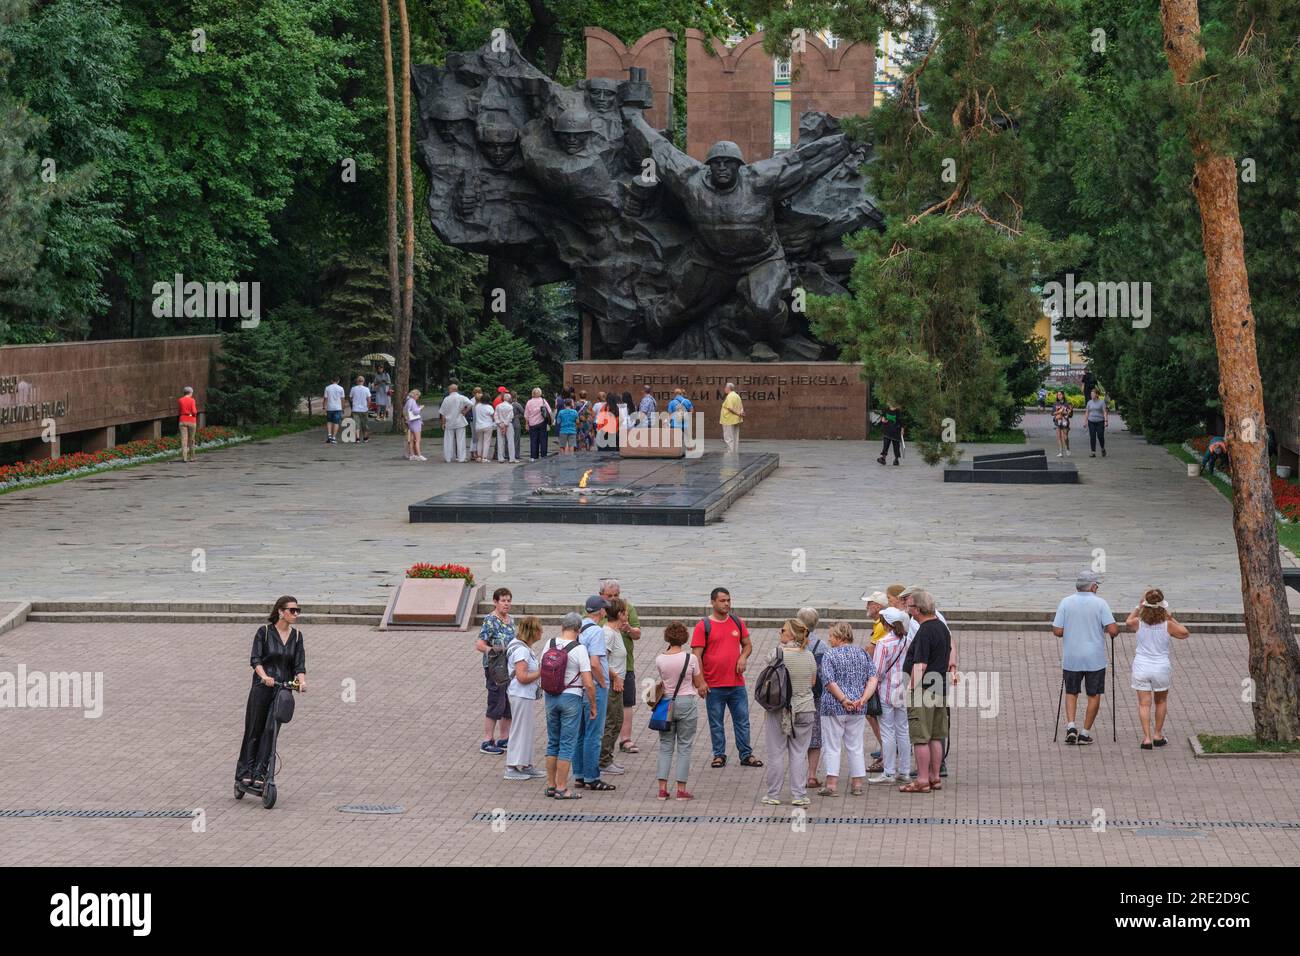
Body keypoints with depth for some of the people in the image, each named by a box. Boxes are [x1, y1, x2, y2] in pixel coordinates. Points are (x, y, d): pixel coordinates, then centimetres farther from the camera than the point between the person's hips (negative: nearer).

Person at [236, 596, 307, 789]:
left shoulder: (296, 636, 7)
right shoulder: (264, 631, -4)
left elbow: (299, 664, 2)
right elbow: (255, 659, -12)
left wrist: (302, 680, -18)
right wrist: (265, 677, -29)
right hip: (262, 687, -3)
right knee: (254, 730, 1)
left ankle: (259, 773, 3)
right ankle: (245, 772, 9)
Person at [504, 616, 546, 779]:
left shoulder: (526, 649, 12)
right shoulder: (521, 651, -21)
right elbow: (522, 677, -26)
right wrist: (540, 673, -17)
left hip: (526, 695, 11)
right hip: (521, 696, -11)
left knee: (526, 730, 16)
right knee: (519, 730, -3)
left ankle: (526, 765, 24)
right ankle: (512, 768, 3)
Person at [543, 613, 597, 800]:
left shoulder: (550, 645, 0)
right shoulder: (579, 649, -13)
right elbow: (588, 684, -14)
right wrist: (593, 705, -2)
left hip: (550, 697, 5)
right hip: (571, 697, -5)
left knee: (553, 742, 15)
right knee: (567, 744, 1)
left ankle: (550, 785, 19)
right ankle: (561, 789, 1)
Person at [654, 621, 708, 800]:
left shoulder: (660, 660, -5)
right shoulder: (690, 658, -11)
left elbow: (661, 683, 3)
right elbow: (699, 684, -2)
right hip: (687, 703, -2)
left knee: (665, 747, 10)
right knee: (684, 747, 6)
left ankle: (662, 788, 3)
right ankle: (681, 789, 4)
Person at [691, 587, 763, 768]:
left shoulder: (737, 622, 7)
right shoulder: (703, 626, -6)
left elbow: (747, 645, 18)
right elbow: (697, 655, -7)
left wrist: (743, 657, -5)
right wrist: (700, 682, -13)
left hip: (737, 683, 3)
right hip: (714, 686, -3)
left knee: (742, 721, 7)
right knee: (716, 724, 7)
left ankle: (746, 755, 16)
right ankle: (719, 755, 18)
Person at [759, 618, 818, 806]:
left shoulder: (777, 653, -12)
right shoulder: (809, 655, -1)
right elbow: (813, 683, 9)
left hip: (779, 710, -3)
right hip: (804, 709, 3)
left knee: (776, 753, 6)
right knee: (799, 753, 9)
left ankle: (773, 795, 11)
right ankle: (799, 795, 8)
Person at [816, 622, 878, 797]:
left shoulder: (830, 655, -8)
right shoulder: (863, 654, 8)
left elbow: (829, 682, -17)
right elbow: (873, 679, 0)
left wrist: (844, 700, -14)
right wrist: (863, 699, -7)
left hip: (833, 706, -4)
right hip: (858, 710, 4)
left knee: (833, 746, 1)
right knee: (855, 746, 11)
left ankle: (831, 784, -2)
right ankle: (857, 784, 13)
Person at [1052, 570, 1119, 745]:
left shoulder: (1065, 603, -3)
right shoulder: (1100, 603, -8)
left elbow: (1057, 631, -6)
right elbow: (1113, 630, -14)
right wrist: (1115, 629, 9)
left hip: (1071, 659, 2)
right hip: (1095, 659, -2)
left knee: (1071, 693, 16)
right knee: (1094, 695, 11)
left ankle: (1070, 726, -2)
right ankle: (1085, 733, 10)